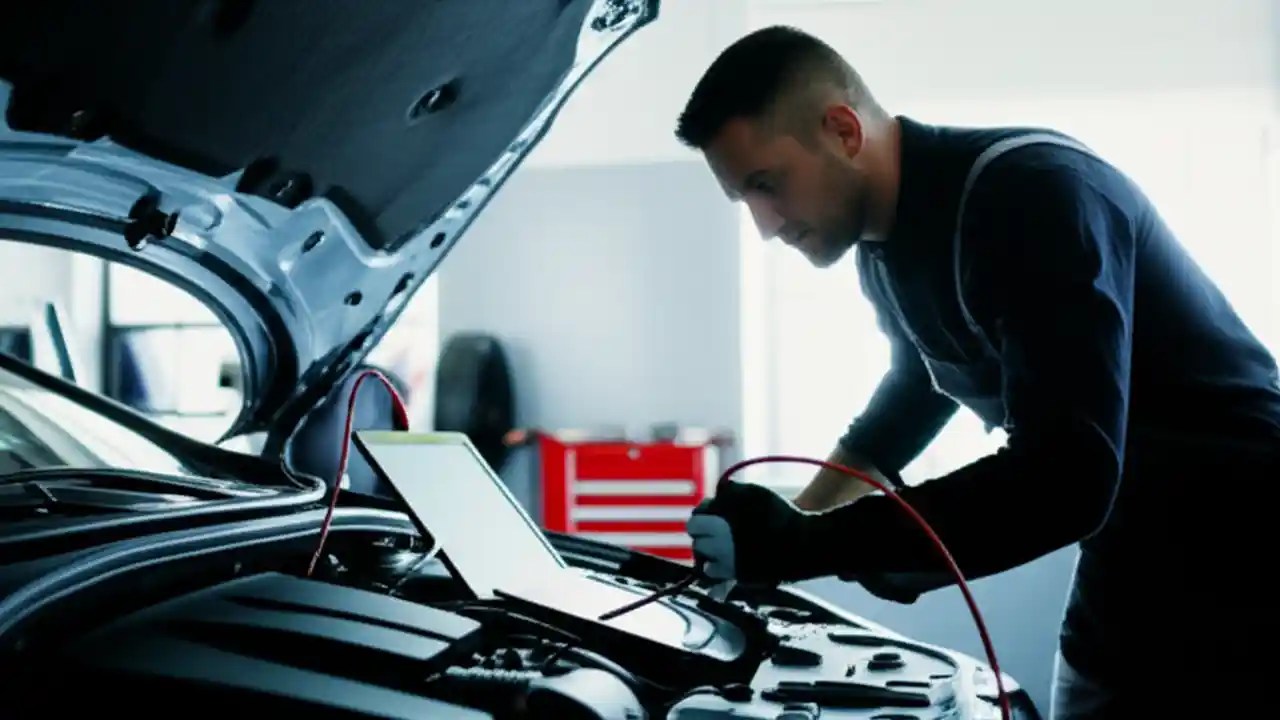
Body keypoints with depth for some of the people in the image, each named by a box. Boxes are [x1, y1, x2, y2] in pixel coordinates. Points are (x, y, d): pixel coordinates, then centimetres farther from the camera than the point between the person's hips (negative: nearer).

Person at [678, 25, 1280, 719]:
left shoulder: (1030, 191, -27)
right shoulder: (886, 245, 1)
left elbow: (1065, 480, -35)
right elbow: (923, 381, 21)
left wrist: (802, 544, -32)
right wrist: (794, 520, 13)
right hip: (1126, 554, 8)